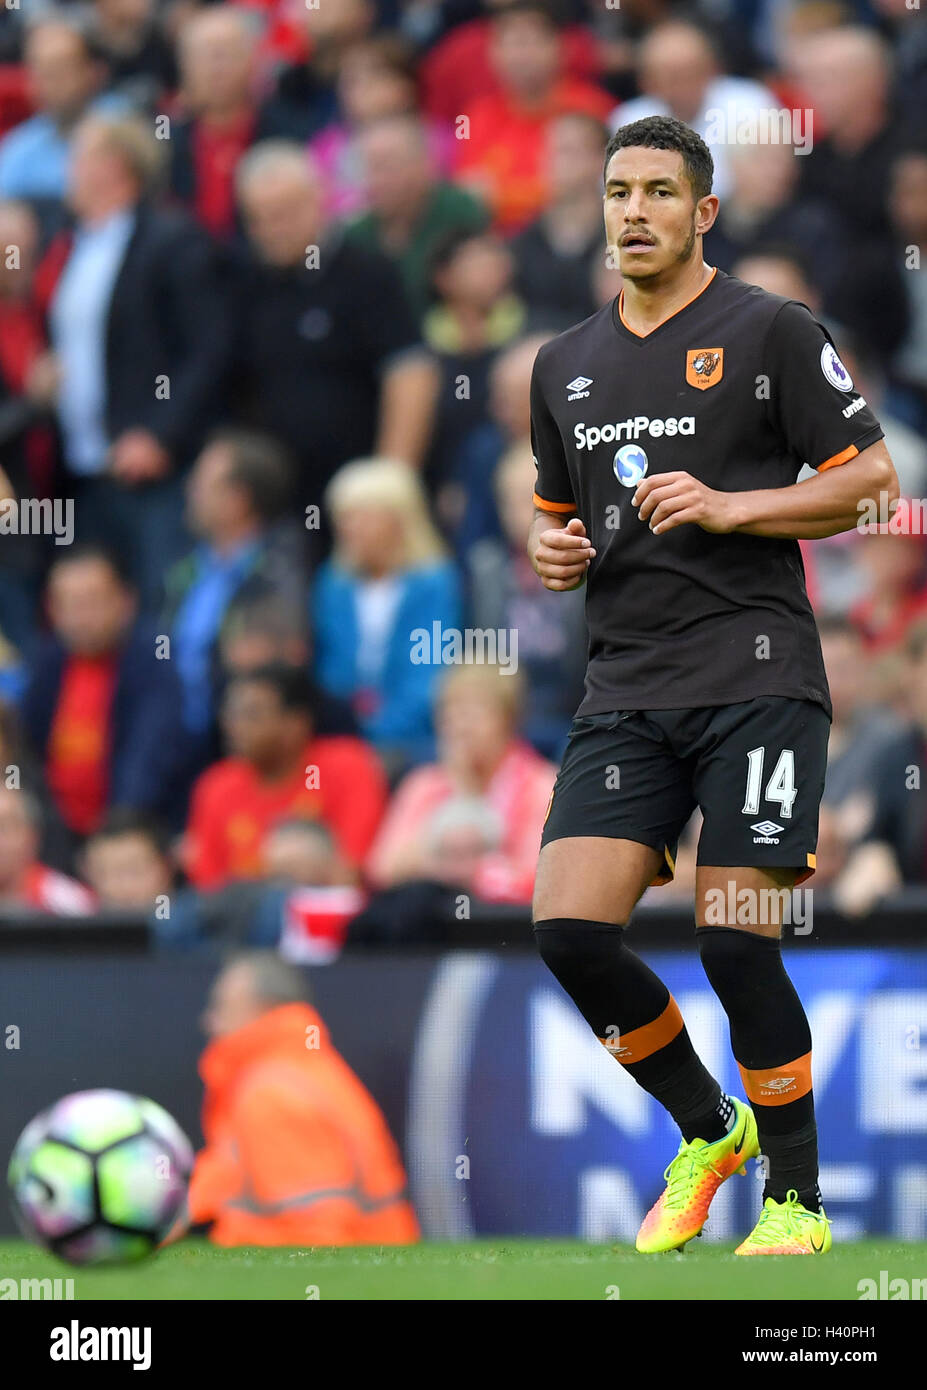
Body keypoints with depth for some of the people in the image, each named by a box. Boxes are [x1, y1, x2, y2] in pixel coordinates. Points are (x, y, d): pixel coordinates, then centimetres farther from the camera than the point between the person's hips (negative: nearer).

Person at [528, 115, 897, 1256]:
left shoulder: (769, 331, 0)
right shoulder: (566, 366, 17)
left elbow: (870, 477, -2)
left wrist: (730, 506, -13)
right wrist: (553, 553, 5)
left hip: (754, 677, -5)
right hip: (624, 688, 5)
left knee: (734, 945, -12)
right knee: (570, 928, -9)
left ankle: (797, 1203, 3)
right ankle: (707, 1133, 14)